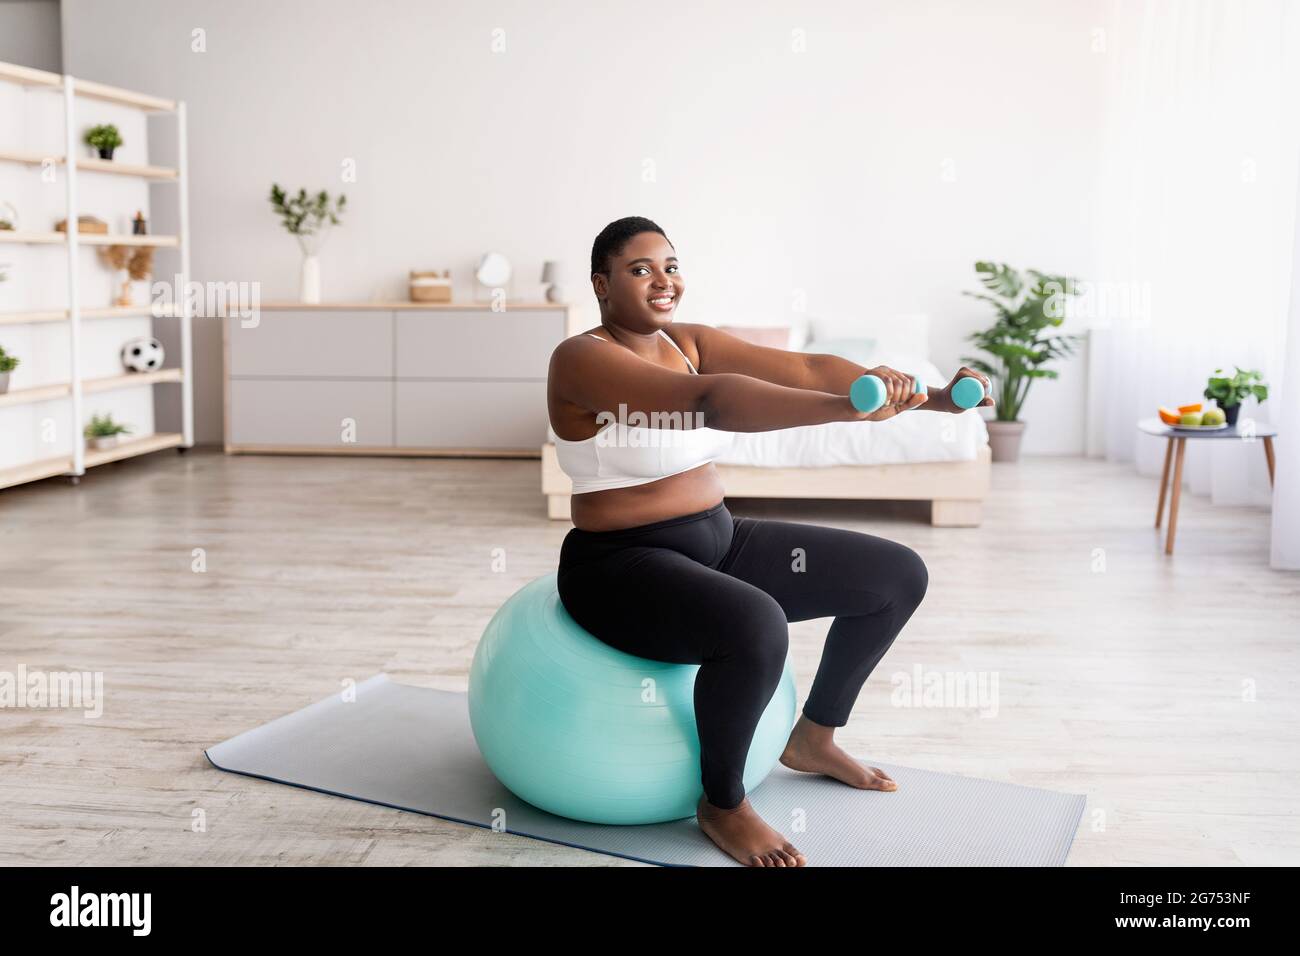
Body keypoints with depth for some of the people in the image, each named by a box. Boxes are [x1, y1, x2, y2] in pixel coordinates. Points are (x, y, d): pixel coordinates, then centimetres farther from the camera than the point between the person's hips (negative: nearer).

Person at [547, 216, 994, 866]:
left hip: (717, 541, 8)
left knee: (899, 575, 7)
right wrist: (846, 408, -48)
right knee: (756, 626, -39)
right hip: (623, 566, -8)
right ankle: (723, 805, -11)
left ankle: (813, 738, 23)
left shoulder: (690, 343, 5)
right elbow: (711, 400, -36)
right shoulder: (582, 360, -19)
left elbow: (805, 367, -5)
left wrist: (934, 396, -15)